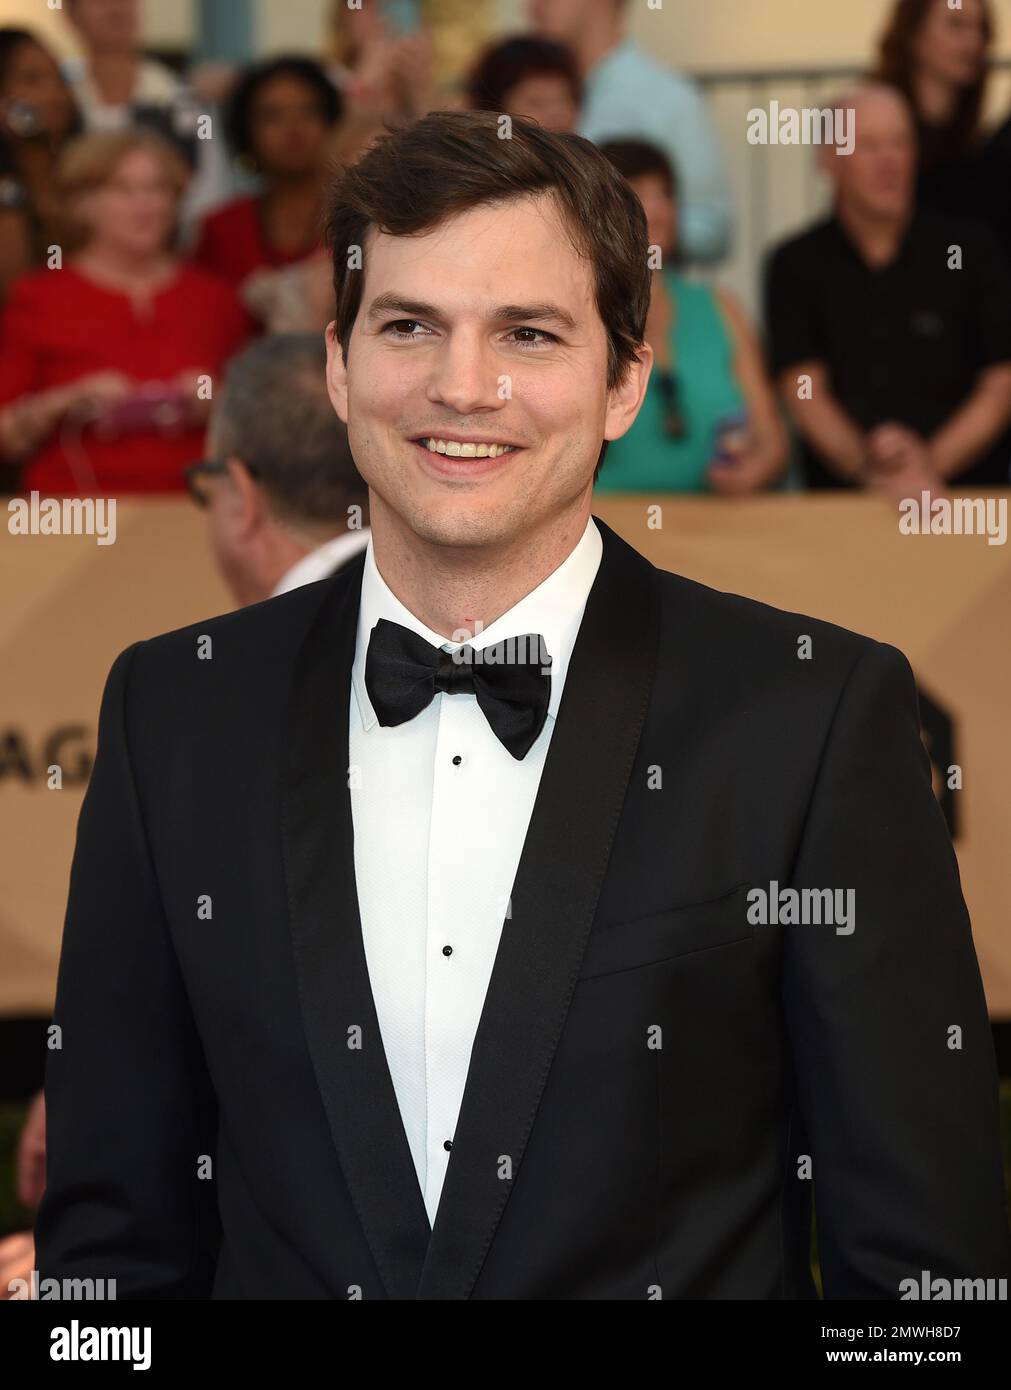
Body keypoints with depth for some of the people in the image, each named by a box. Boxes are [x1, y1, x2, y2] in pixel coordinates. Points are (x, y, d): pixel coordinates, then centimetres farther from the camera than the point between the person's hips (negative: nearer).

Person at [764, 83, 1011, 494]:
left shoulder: (968, 249, 8)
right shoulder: (795, 266, 9)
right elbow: (805, 395, 1)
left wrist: (934, 463, -11)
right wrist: (866, 465, -17)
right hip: (842, 498, 0)